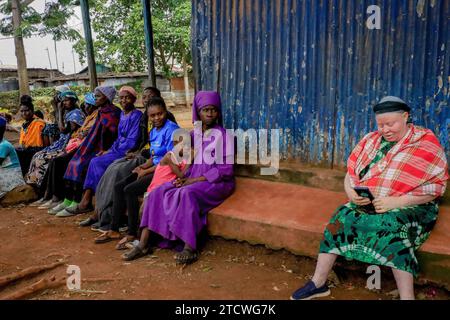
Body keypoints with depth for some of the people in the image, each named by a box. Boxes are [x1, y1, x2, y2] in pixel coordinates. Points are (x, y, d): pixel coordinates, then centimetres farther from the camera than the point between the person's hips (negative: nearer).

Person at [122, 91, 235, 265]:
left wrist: (193, 180, -15)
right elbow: (191, 162, 15)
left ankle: (189, 247, -28)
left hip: (217, 182, -6)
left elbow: (225, 170, -13)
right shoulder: (194, 134, 11)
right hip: (193, 179, 6)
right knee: (158, 192, -14)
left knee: (187, 194, -35)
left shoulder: (221, 134, -6)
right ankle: (144, 243, -15)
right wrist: (184, 178, -8)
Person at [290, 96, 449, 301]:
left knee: (393, 230, -35)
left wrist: (396, 201, -23)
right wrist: (351, 192, -12)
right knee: (340, 219, -18)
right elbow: (351, 172, 11)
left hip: (410, 207, -4)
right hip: (366, 204, 5)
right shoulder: (371, 140, 11)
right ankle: (318, 283, -9)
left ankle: (407, 296, -25)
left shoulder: (426, 143, -4)